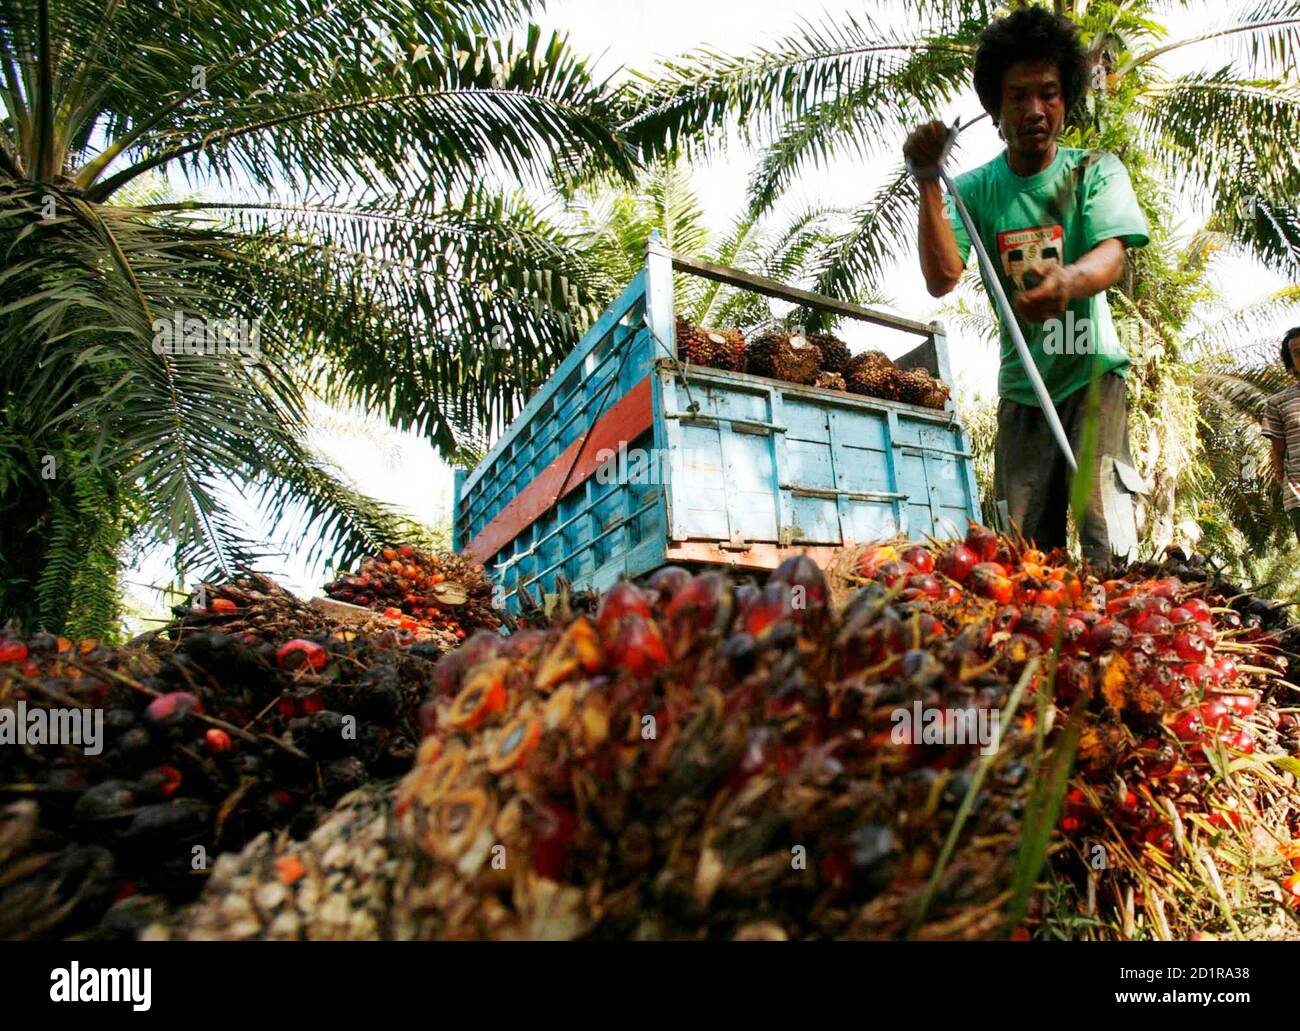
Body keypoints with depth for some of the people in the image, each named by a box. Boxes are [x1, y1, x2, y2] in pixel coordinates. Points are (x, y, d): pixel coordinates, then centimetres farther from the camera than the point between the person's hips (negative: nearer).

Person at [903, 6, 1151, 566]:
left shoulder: (1096, 170, -3)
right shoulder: (976, 189, -1)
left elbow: (1112, 256, -21)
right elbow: (941, 279, -16)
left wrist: (1067, 280, -45)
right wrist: (928, 184, -25)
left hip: (1092, 371, -1)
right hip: (1022, 386, 2)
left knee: (1107, 536, -14)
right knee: (1028, 547, 3)